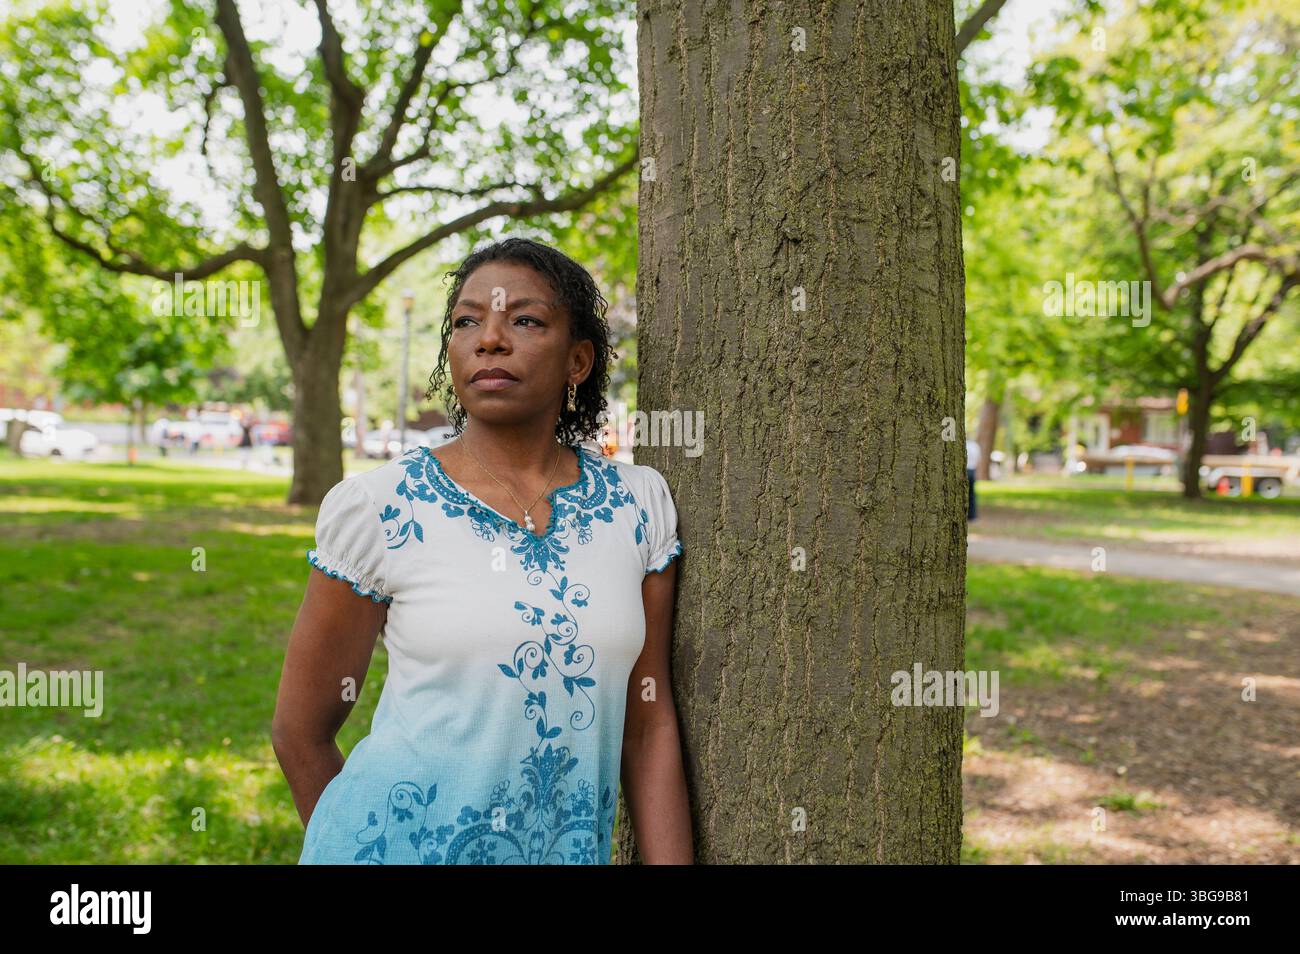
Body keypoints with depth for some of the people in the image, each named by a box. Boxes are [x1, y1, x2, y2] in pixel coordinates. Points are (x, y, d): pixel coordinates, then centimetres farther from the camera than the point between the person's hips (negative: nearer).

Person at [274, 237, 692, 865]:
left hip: (569, 846, 3)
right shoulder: (379, 506, -12)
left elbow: (648, 723, -1)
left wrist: (669, 858, -4)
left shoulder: (639, 505, -4)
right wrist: (371, 844, 5)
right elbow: (300, 730, -3)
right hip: (400, 843, -3)